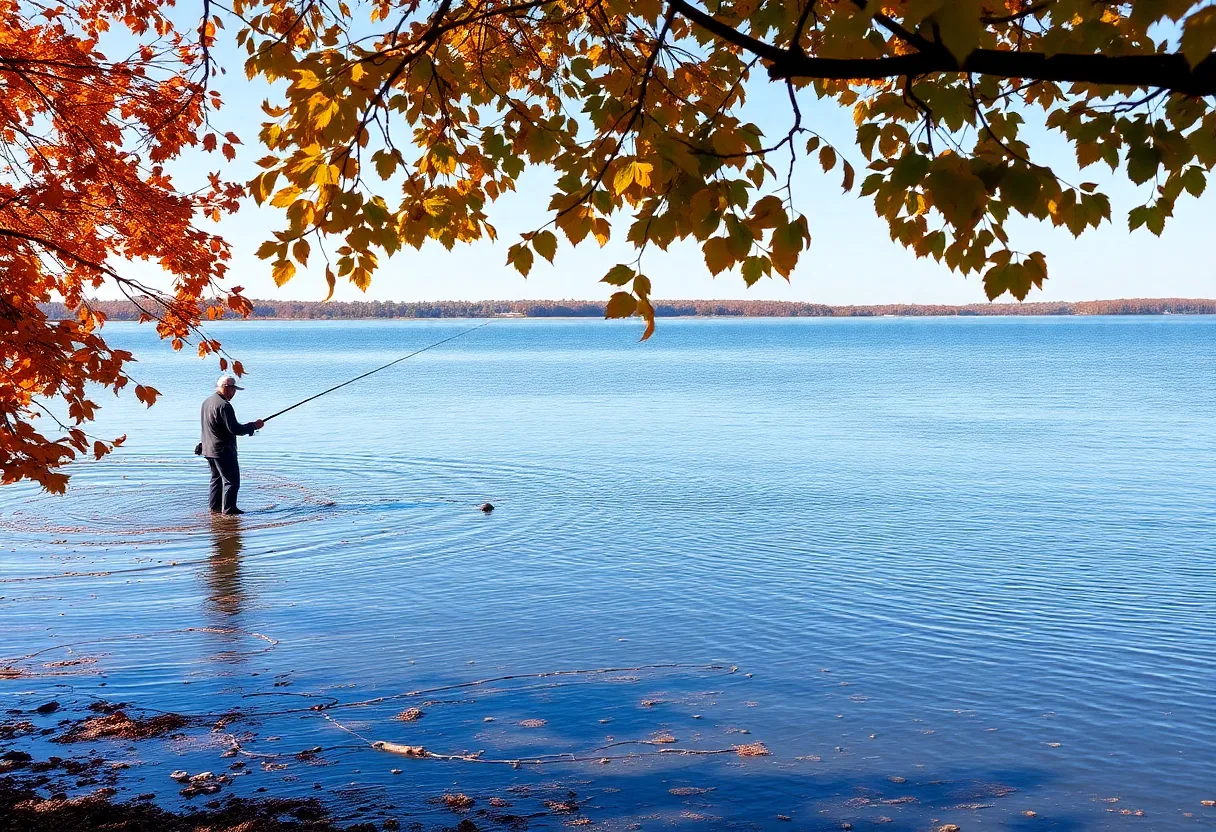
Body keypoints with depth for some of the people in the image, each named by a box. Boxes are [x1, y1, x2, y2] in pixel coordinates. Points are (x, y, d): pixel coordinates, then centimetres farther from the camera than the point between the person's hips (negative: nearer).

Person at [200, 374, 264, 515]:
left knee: (216, 478, 18)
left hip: (209, 449, 10)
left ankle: (215, 507, 20)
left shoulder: (207, 402, 11)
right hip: (223, 450, -10)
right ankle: (228, 508, -4)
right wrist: (253, 426, -11)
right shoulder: (224, 405, -20)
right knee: (231, 480, -4)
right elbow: (234, 429, -23)